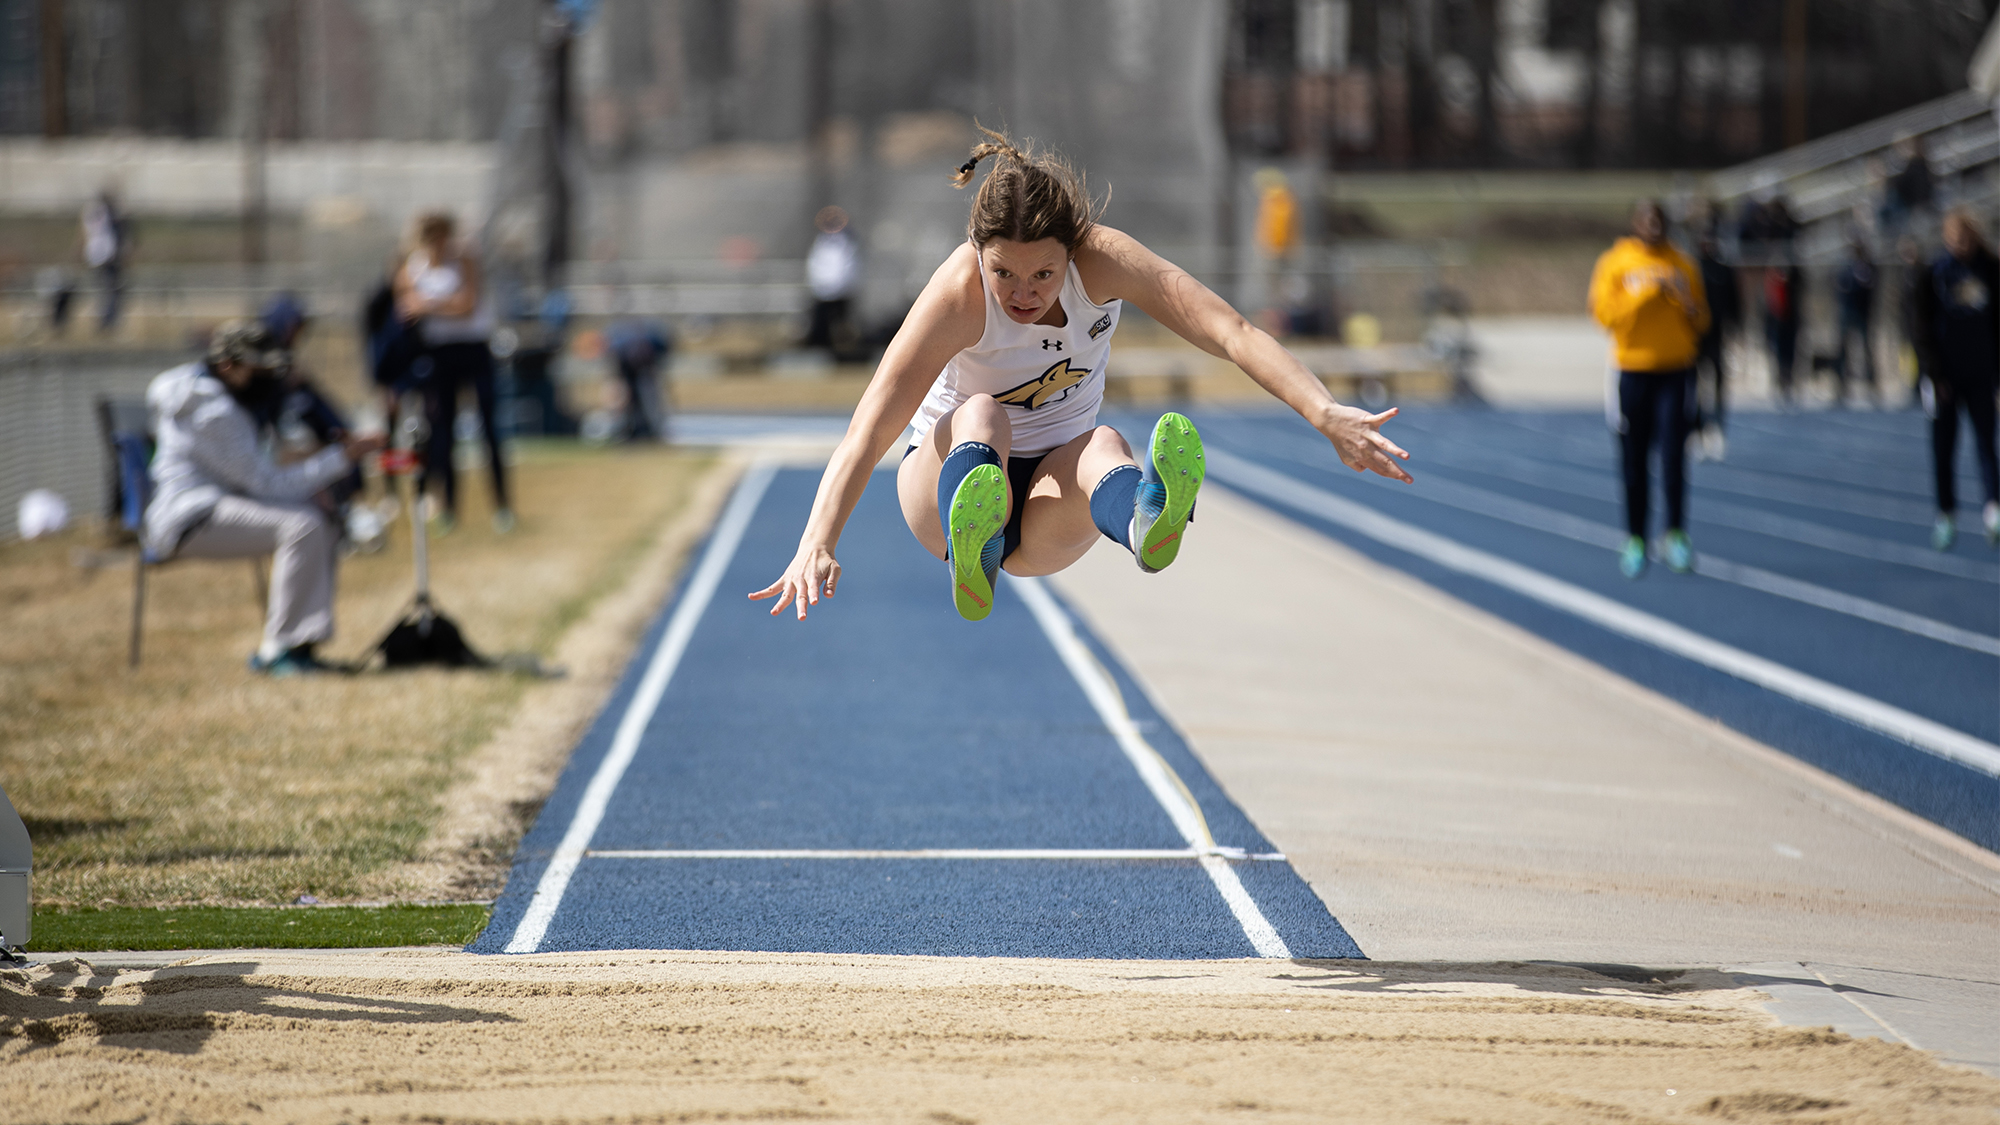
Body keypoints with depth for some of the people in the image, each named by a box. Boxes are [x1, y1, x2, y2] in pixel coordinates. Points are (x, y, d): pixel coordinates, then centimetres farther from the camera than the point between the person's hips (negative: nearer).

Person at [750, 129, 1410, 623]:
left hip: (1047, 494, 1)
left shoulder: (1103, 263, -19)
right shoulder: (959, 293, -25)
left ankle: (1143, 516, -71)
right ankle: (971, 551, -67)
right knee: (981, 414, -34)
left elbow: (1232, 333, -29)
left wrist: (1326, 416, -44)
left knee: (1102, 447, -33)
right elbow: (868, 433, -34)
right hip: (950, 476, -1)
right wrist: (817, 545, -49)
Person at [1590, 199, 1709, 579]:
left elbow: (1700, 322, 13)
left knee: (1673, 455, -11)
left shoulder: (1681, 266, 8)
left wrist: (1687, 301, -9)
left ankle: (1676, 536, -3)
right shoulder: (1614, 263, 1)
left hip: (1675, 371, 1)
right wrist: (1646, 291, -17)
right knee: (1634, 462, 2)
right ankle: (1635, 541, 12)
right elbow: (1604, 312, -9)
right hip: (1633, 372, -1)